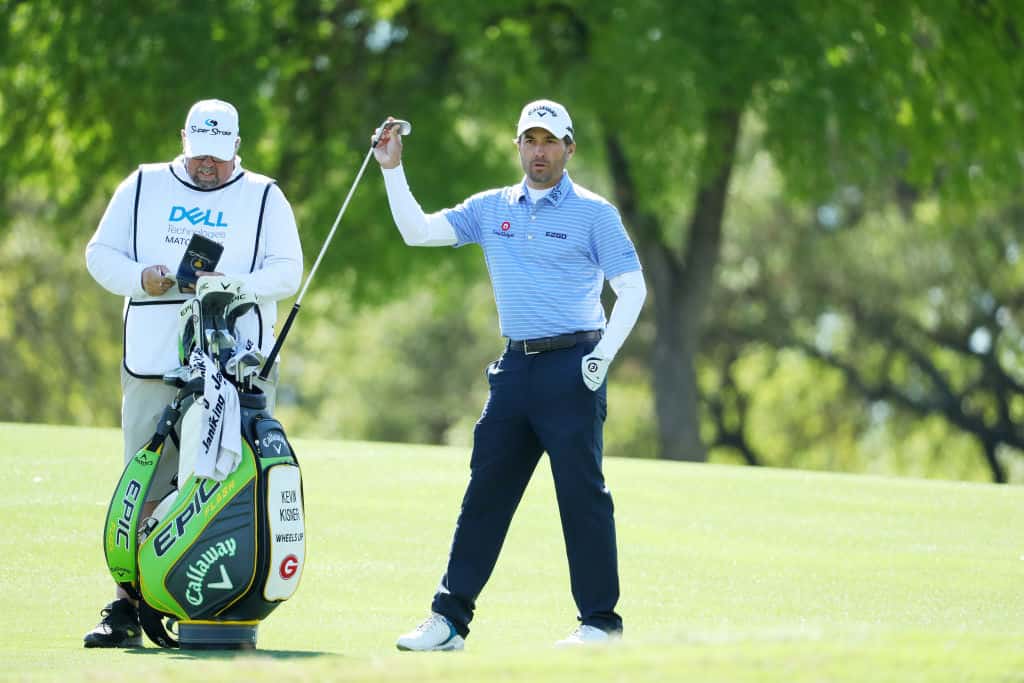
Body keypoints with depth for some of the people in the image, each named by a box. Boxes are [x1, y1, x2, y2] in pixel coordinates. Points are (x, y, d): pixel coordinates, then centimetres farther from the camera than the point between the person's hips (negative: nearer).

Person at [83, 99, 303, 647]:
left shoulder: (263, 197, 12)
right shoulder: (143, 187, 16)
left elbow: (287, 271, 3)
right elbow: (101, 253, 13)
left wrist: (233, 285, -14)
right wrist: (141, 278, -7)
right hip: (154, 366, 1)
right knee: (144, 492, 0)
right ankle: (125, 611, 3)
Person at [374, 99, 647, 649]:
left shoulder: (593, 213, 0)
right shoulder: (491, 209, 13)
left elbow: (632, 288, -2)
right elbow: (417, 232, 11)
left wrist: (603, 356, -11)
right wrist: (392, 169, 3)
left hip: (571, 368, -5)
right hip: (515, 366, 5)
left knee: (582, 494, -5)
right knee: (486, 491, 4)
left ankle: (599, 620, 2)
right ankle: (449, 619, 6)